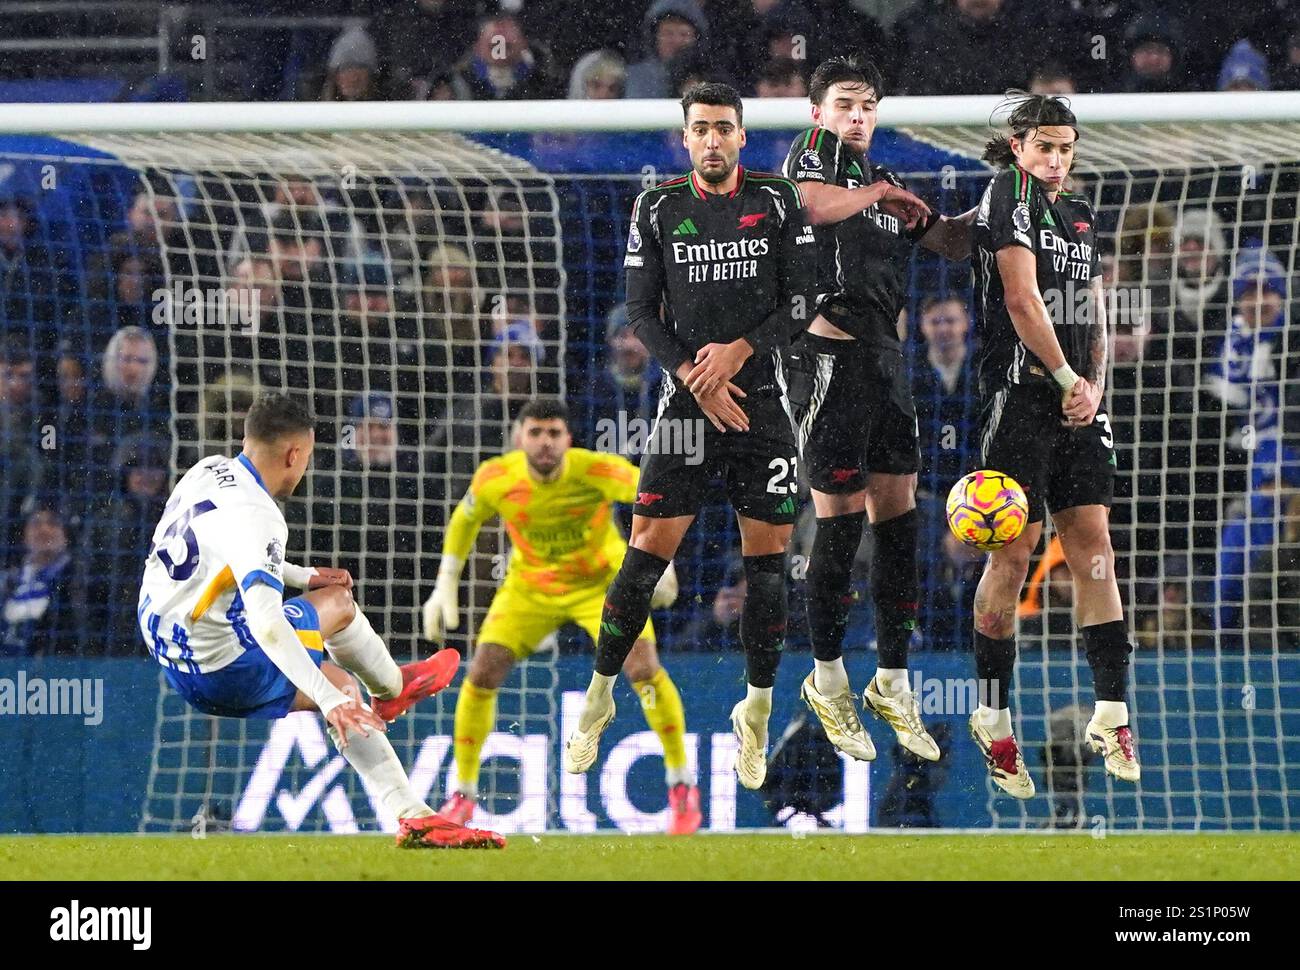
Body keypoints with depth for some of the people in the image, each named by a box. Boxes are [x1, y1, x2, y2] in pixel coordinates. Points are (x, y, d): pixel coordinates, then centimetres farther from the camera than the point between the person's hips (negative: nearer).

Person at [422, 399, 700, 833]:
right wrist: (445, 586, 1)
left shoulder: (596, 471, -29)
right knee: (481, 674, -12)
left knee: (643, 669, -21)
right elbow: (464, 520, 2)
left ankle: (682, 784, -2)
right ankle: (463, 793, 6)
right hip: (529, 587, 2)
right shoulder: (495, 479, -20)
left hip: (602, 582, -2)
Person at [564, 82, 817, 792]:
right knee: (649, 550, -6)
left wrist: (740, 351, -13)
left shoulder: (778, 201, 2)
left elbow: (802, 299, 0)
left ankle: (756, 713, 13)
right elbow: (640, 312, 2)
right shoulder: (658, 208, 3)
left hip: (763, 397, 0)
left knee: (767, 560, 1)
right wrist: (695, 378, -11)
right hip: (687, 403, 0)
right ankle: (600, 695, 7)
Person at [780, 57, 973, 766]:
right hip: (830, 353, -7)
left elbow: (952, 242, 24)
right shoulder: (813, 151, 1)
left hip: (885, 360, 7)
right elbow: (813, 203, -23)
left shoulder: (886, 182, 22)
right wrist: (881, 193, -9)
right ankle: (828, 677, 8)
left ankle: (892, 683, 13)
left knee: (899, 518, 6)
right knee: (841, 518, -5)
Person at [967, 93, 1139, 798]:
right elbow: (1021, 299, -13)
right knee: (1014, 552, -4)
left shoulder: (1080, 216, 19)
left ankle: (1111, 714, 1)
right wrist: (1068, 379, -11)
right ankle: (993, 717, 6)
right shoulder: (1010, 193, -4)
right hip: (1020, 392, -7)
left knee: (1093, 546, 1)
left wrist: (1095, 386, 1)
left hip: (1077, 402, 7)